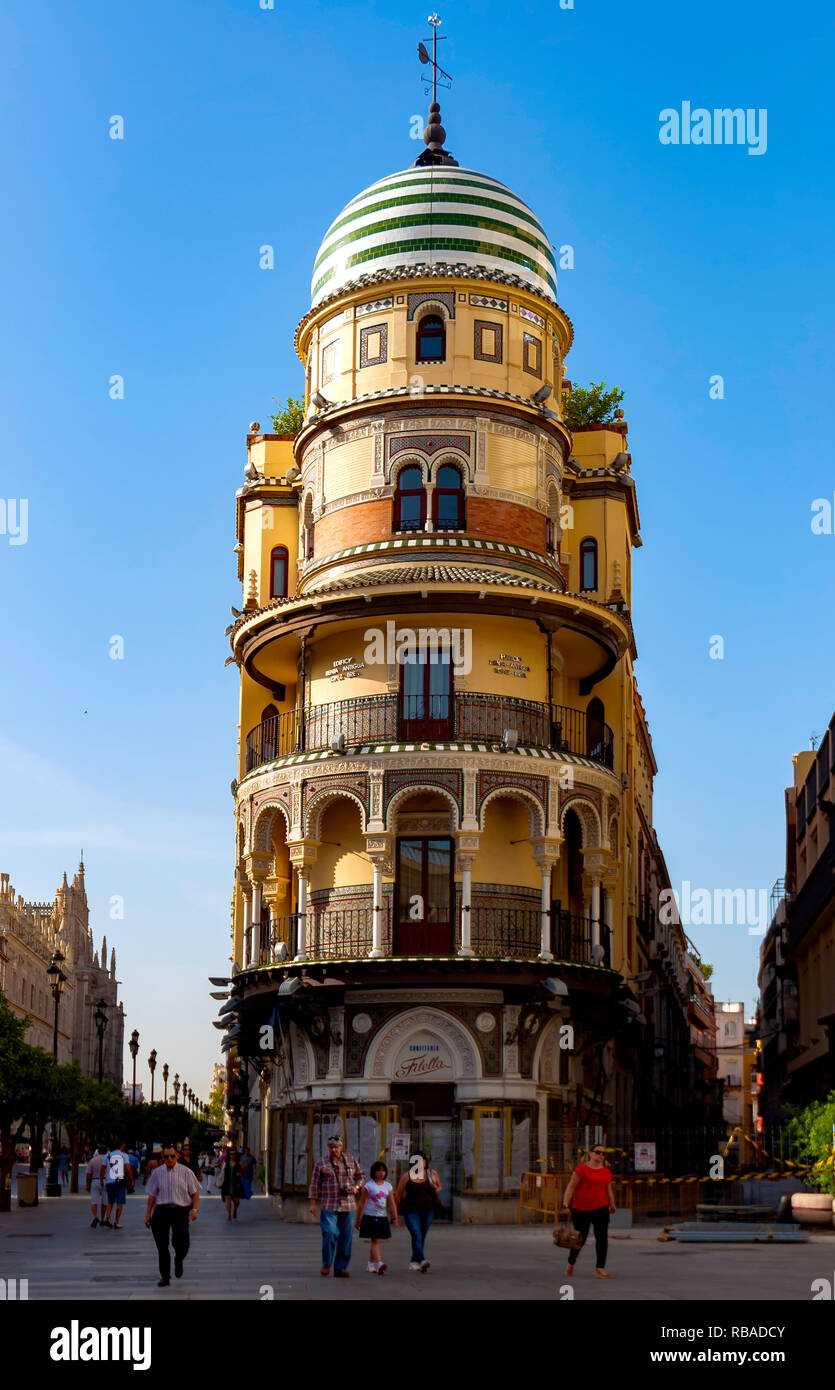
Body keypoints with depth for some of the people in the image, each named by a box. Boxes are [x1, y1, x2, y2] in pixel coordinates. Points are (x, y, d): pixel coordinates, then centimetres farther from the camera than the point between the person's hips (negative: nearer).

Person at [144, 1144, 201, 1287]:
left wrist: (194, 1209, -10)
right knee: (161, 1246, 2)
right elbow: (152, 1195, 11)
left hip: (181, 1211, -2)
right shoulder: (157, 1173, 7)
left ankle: (178, 1261, 20)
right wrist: (148, 1214, 7)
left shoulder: (186, 1172, 1)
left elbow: (195, 1193, 4)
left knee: (182, 1243, -15)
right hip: (161, 1211, 2)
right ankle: (165, 1277, 16)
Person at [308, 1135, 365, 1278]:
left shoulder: (351, 1159, 8)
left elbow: (361, 1175, 16)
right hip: (329, 1206, -2)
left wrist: (356, 1187, -3)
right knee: (329, 1233, -16)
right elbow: (315, 1183, 5)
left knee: (345, 1237, 2)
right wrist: (313, 1203, 0)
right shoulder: (321, 1163, 4)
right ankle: (326, 1264, 4)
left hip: (348, 1205, 2)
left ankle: (340, 1268, 11)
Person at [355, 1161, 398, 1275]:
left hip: (382, 1218, 5)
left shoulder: (388, 1186, 8)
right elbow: (361, 1203, -3)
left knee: (375, 1241, 11)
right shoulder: (368, 1186, -5)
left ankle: (371, 1265, 21)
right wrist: (358, 1220, -3)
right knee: (375, 1241, -13)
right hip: (370, 1217, -5)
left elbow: (392, 1203, 6)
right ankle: (379, 1263, -25)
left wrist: (395, 1218, -3)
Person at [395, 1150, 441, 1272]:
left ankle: (414, 1262, 25)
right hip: (411, 1211, -3)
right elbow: (399, 1195, 2)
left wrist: (436, 1189, -7)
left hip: (428, 1210, 3)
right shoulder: (407, 1176, -4)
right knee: (416, 1236, -17)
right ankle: (422, 1261, -28)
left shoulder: (432, 1173, 2)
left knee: (422, 1238, 10)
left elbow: (439, 1187, 18)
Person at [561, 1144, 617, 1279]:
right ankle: (571, 1262, 31)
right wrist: (566, 1205, -15)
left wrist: (612, 1205, 7)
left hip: (601, 1208, 4)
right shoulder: (582, 1169, -8)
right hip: (580, 1209, -4)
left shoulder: (607, 1172, 8)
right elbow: (571, 1187, -9)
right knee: (581, 1238, 6)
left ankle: (600, 1268, -3)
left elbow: (609, 1190, 16)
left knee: (602, 1237, -8)